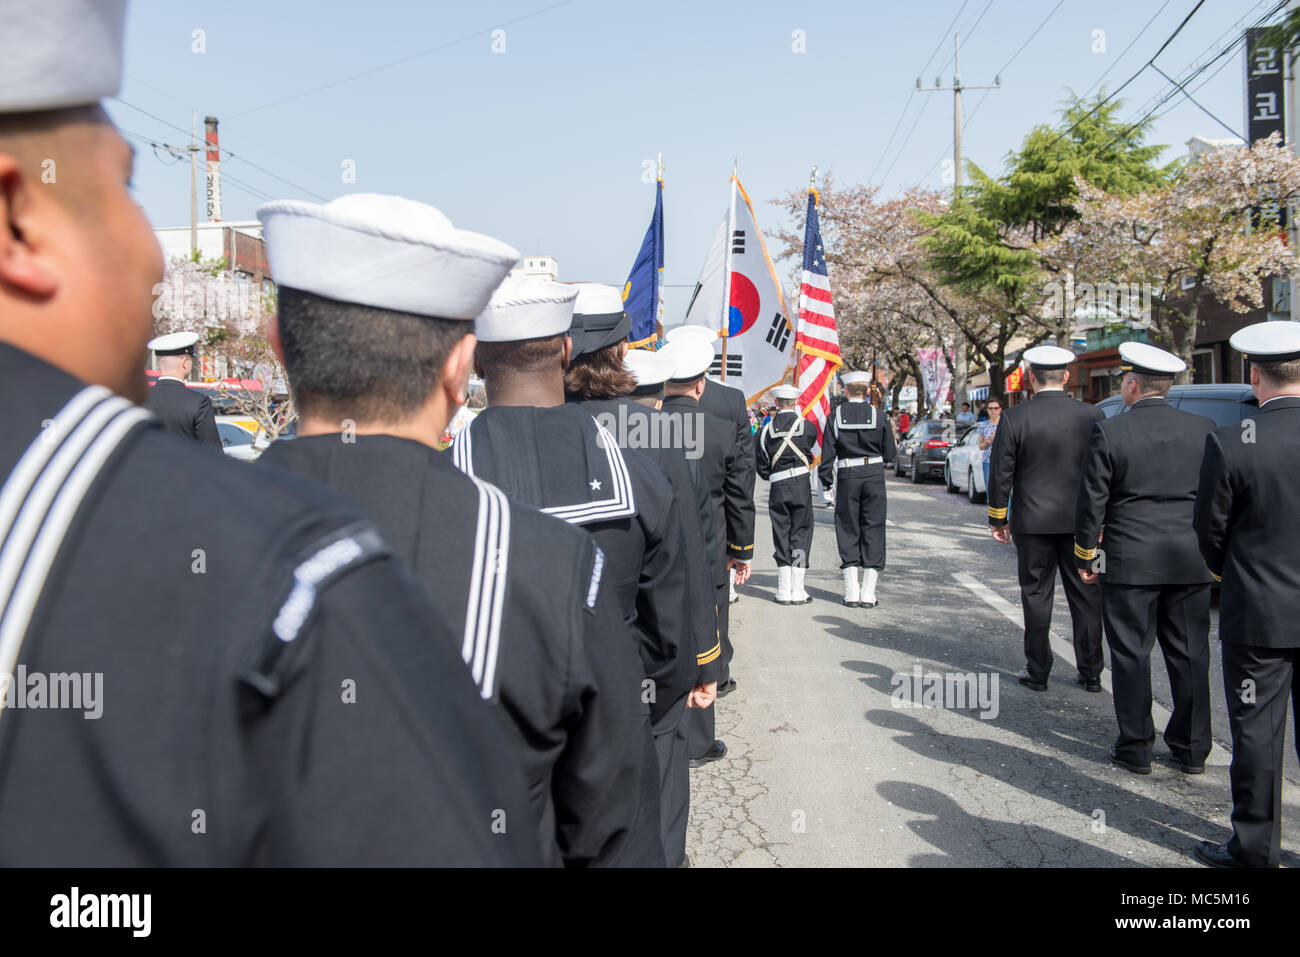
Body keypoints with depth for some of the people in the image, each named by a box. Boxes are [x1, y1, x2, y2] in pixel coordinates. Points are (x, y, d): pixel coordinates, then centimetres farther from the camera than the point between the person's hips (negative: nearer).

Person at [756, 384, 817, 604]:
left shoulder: (766, 430, 1)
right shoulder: (806, 426, -2)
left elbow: (762, 468, 5)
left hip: (777, 487, 1)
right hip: (801, 485, -1)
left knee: (781, 535, 8)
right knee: (801, 533, 6)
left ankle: (784, 591, 8)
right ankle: (797, 591, 5)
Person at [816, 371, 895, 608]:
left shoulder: (836, 416, -1)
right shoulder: (877, 415, -1)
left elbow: (828, 451, -3)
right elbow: (890, 454, 2)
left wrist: (825, 477, 6)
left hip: (847, 476, 0)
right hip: (874, 475, 0)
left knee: (848, 530, 8)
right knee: (873, 529, 6)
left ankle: (852, 592, 5)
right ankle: (868, 593, 4)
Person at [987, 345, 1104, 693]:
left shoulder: (1014, 419, -9)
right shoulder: (1092, 415, -2)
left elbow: (1001, 475, -6)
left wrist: (998, 520, 4)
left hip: (1033, 522, -2)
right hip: (1080, 521, 2)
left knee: (1037, 595, 7)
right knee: (1086, 595, 10)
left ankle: (1037, 671, 12)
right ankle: (1091, 673, 17)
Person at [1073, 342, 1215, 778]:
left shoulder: (1108, 432, -9)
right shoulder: (1204, 429, 2)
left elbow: (1091, 501, -6)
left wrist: (1086, 556, 4)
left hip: (1131, 561, -3)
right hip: (1191, 562, 4)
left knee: (1131, 655, 6)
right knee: (1190, 655, 12)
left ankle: (1135, 749, 12)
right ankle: (1192, 749, 20)